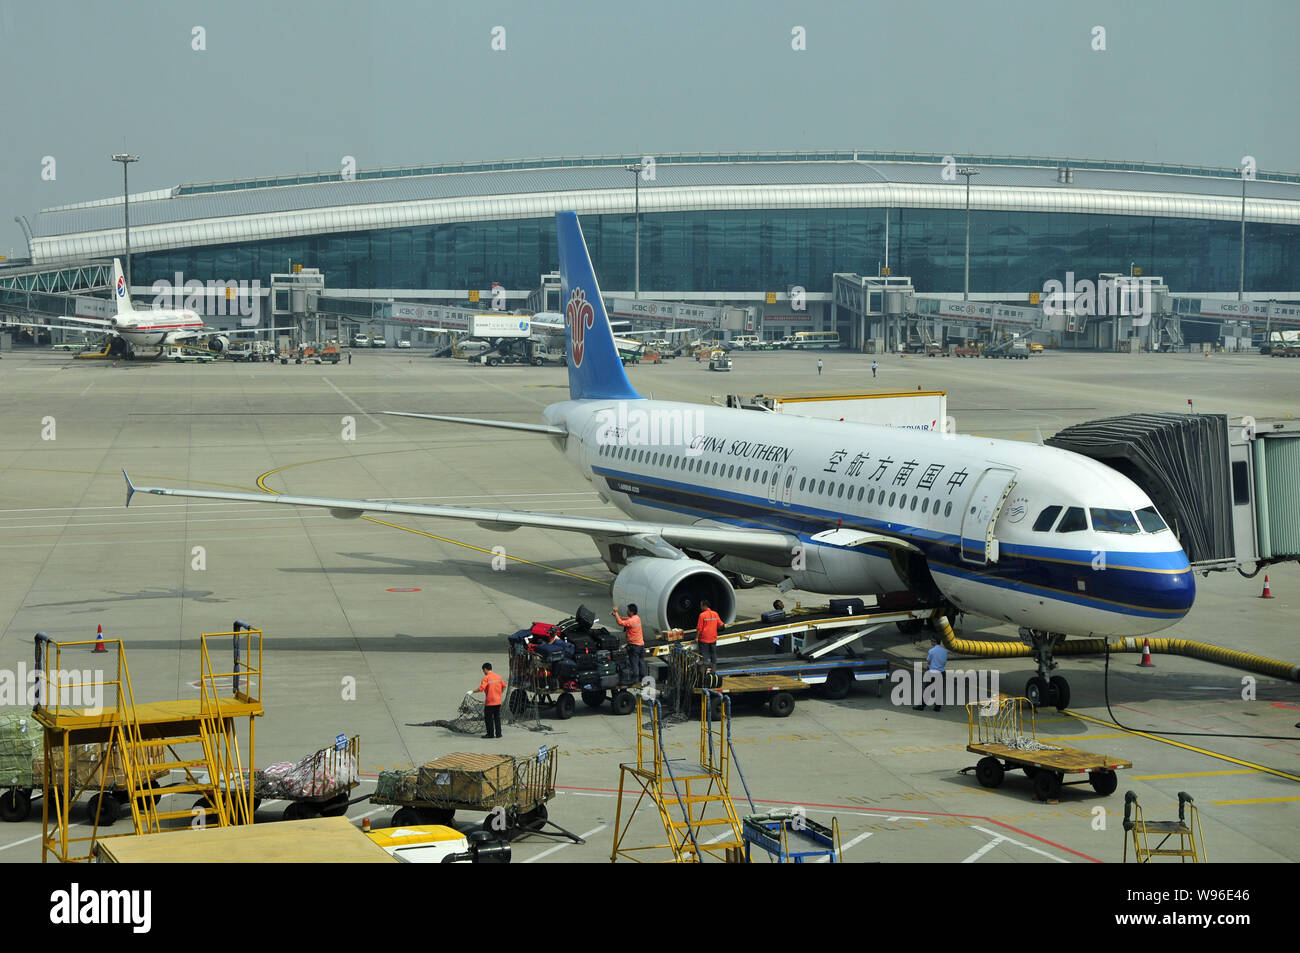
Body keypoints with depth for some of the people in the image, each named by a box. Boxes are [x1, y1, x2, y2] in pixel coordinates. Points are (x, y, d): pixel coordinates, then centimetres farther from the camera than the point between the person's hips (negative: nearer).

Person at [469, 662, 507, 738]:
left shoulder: (486, 678, -13)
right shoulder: (498, 677, 5)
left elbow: (481, 688, -21)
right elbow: (504, 686, 12)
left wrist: (472, 692, -11)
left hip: (489, 702, -6)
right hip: (498, 702, 6)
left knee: (488, 718, 4)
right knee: (497, 718, 12)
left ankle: (490, 734, 5)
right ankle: (498, 734, 13)